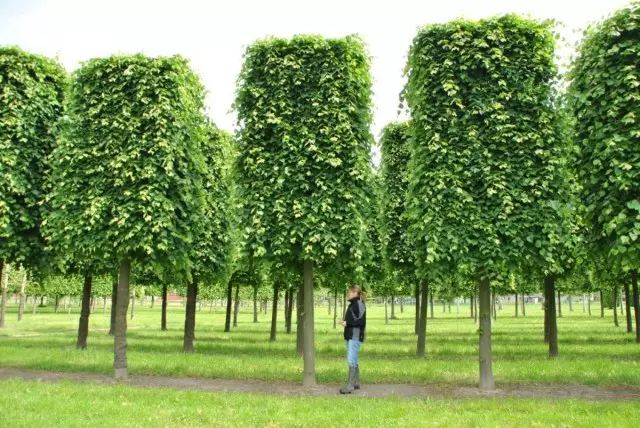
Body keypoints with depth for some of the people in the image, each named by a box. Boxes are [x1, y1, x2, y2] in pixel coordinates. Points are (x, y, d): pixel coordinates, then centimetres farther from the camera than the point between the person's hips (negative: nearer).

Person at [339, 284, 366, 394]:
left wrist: (347, 323, -14)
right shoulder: (352, 304, 16)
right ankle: (356, 383, 23)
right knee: (352, 360, 14)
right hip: (349, 336, 10)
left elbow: (361, 320, -17)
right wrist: (344, 322, 6)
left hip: (355, 336, -10)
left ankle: (350, 386, -13)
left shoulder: (359, 304, -10)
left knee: (351, 360, -12)